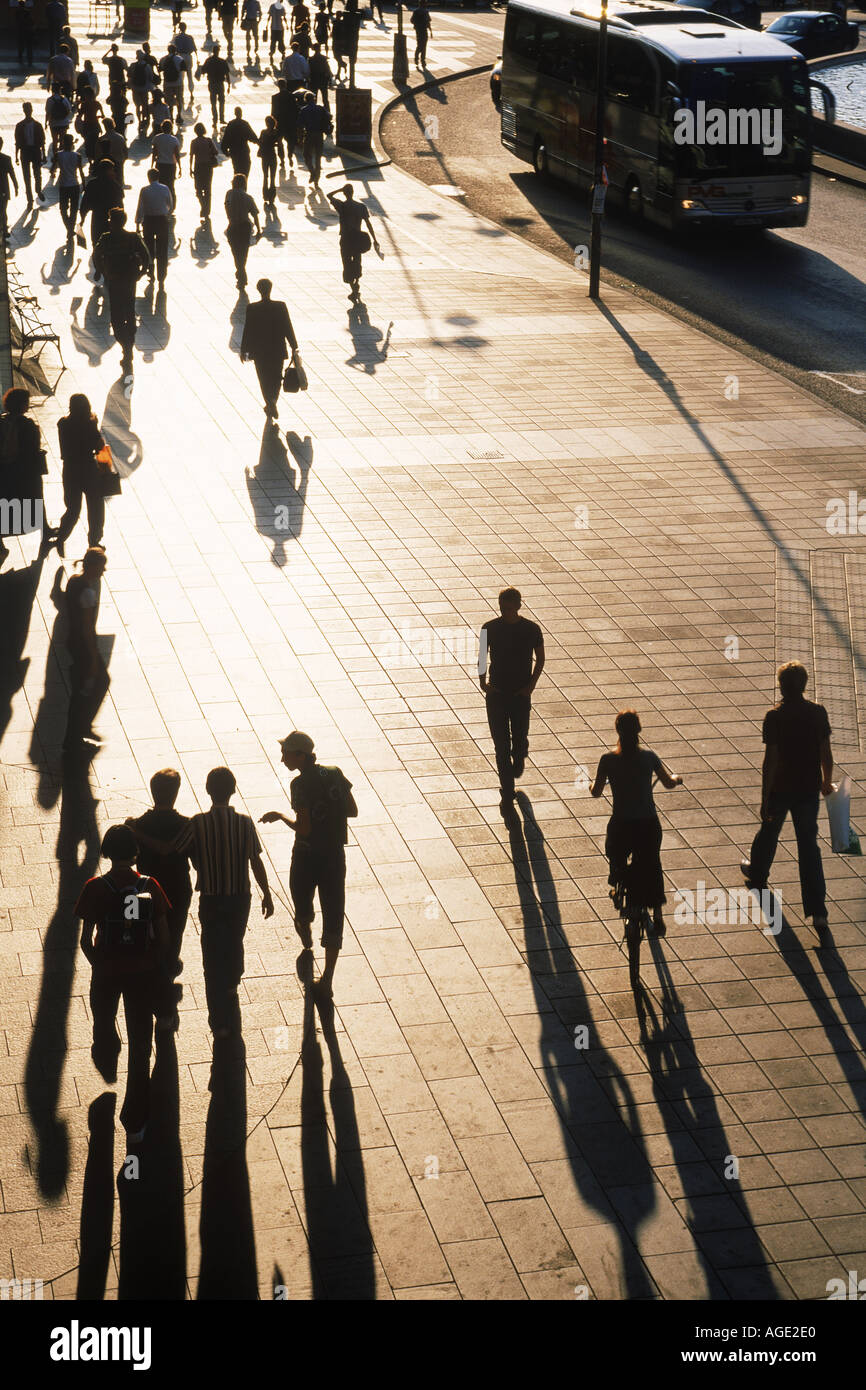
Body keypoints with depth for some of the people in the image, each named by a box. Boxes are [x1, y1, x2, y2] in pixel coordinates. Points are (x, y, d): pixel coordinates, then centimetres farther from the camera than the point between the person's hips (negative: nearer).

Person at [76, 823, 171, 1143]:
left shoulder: (95, 889, -18)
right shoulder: (149, 886, -14)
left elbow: (86, 939, -12)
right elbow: (163, 937, -8)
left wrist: (98, 963, 8)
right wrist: (153, 966, 10)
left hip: (106, 973, 0)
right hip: (142, 972, 1)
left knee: (104, 1024, 31)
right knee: (140, 1045, 10)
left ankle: (107, 1067, 61)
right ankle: (135, 1123, 15)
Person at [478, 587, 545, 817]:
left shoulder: (532, 630, -7)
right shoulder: (490, 628, -5)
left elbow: (540, 659, 5)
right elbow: (482, 656, 7)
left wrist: (531, 686, -5)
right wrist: (482, 680, -8)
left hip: (521, 694, 0)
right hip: (497, 694, 0)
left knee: (520, 739, 7)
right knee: (501, 745, -1)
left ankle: (519, 759, 47)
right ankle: (507, 796, 6)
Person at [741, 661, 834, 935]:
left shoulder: (774, 717, -18)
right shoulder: (818, 713, -8)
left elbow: (770, 760, -17)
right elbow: (826, 753, -1)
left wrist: (765, 798, -11)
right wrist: (827, 782, 17)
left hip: (780, 789, -2)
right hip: (809, 789, 2)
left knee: (769, 831, 25)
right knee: (809, 844, 6)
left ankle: (757, 873, 52)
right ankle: (817, 910, 0)